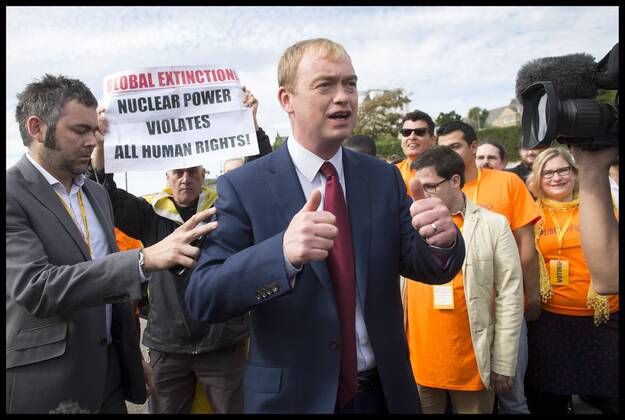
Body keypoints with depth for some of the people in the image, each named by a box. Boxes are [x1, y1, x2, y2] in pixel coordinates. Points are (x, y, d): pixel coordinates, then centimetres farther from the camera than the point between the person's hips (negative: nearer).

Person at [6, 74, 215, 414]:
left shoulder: (97, 193, 10)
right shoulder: (13, 195, -13)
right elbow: (35, 288, -25)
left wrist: (134, 357, 14)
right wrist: (145, 259, -34)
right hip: (44, 384, -6)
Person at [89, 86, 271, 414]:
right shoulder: (151, 214, 3)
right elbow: (106, 198, -5)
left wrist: (252, 123, -19)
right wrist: (99, 144, -18)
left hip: (223, 341, -1)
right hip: (167, 344, 2)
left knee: (233, 408, 11)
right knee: (164, 410, 16)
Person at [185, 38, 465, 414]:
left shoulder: (385, 177, -2)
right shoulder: (242, 187, -13)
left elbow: (422, 266, 0)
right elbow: (202, 298, -18)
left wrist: (442, 241, -24)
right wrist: (283, 253, -36)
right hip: (294, 396, -3)